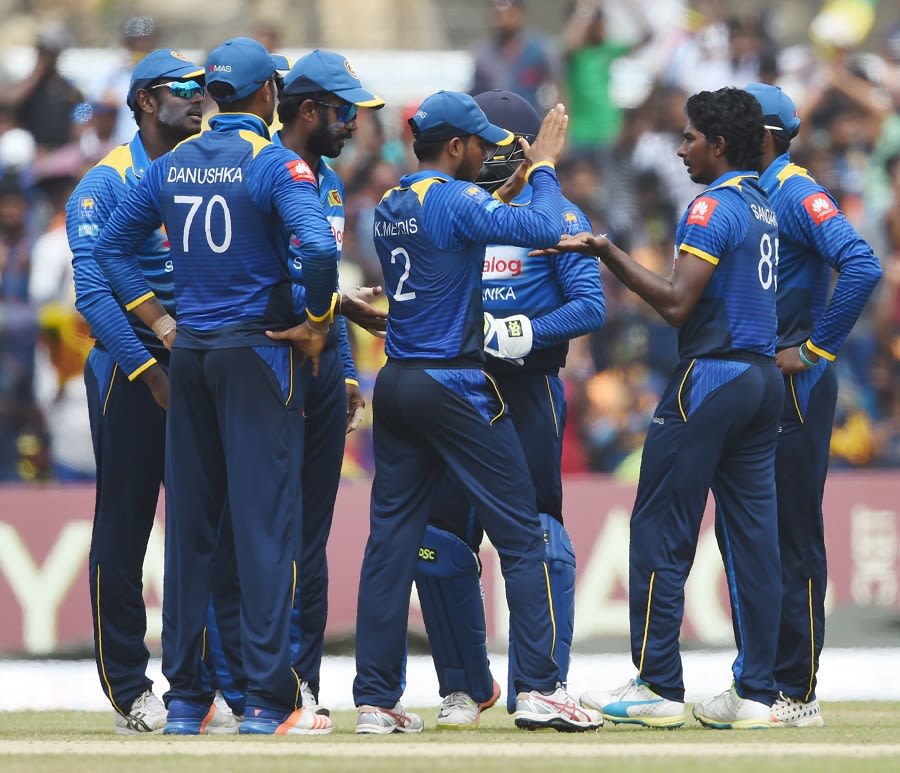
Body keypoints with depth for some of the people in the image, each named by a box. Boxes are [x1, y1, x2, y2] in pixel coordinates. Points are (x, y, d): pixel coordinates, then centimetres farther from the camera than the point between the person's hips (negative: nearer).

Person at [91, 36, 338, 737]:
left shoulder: (173, 166, 9)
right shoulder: (276, 165, -10)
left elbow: (111, 245, 15)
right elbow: (319, 248, -24)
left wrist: (160, 323, 14)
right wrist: (317, 326, -10)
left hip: (189, 354, 6)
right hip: (257, 353, -6)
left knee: (188, 522, 9)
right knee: (265, 521, -5)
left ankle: (185, 698, 11)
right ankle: (270, 700, -8)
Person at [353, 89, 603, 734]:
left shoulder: (390, 209, 12)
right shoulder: (456, 200, -12)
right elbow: (543, 228, -23)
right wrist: (543, 165, -8)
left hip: (397, 385, 8)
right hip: (456, 385, -8)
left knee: (392, 537, 6)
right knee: (521, 534, -1)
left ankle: (376, 699, 3)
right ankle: (539, 687, -7)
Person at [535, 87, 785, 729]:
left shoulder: (713, 206, -11)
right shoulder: (762, 208, 16)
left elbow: (677, 304, -18)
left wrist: (609, 254, -14)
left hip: (711, 379, -9)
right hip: (765, 379, 9)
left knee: (661, 532, -3)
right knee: (753, 534, 5)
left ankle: (658, 686, -3)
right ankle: (756, 693, 4)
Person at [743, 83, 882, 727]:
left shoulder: (796, 193, -13)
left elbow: (861, 267, -27)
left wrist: (814, 350, -22)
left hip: (793, 387, -9)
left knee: (792, 539, -6)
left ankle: (797, 693, -3)